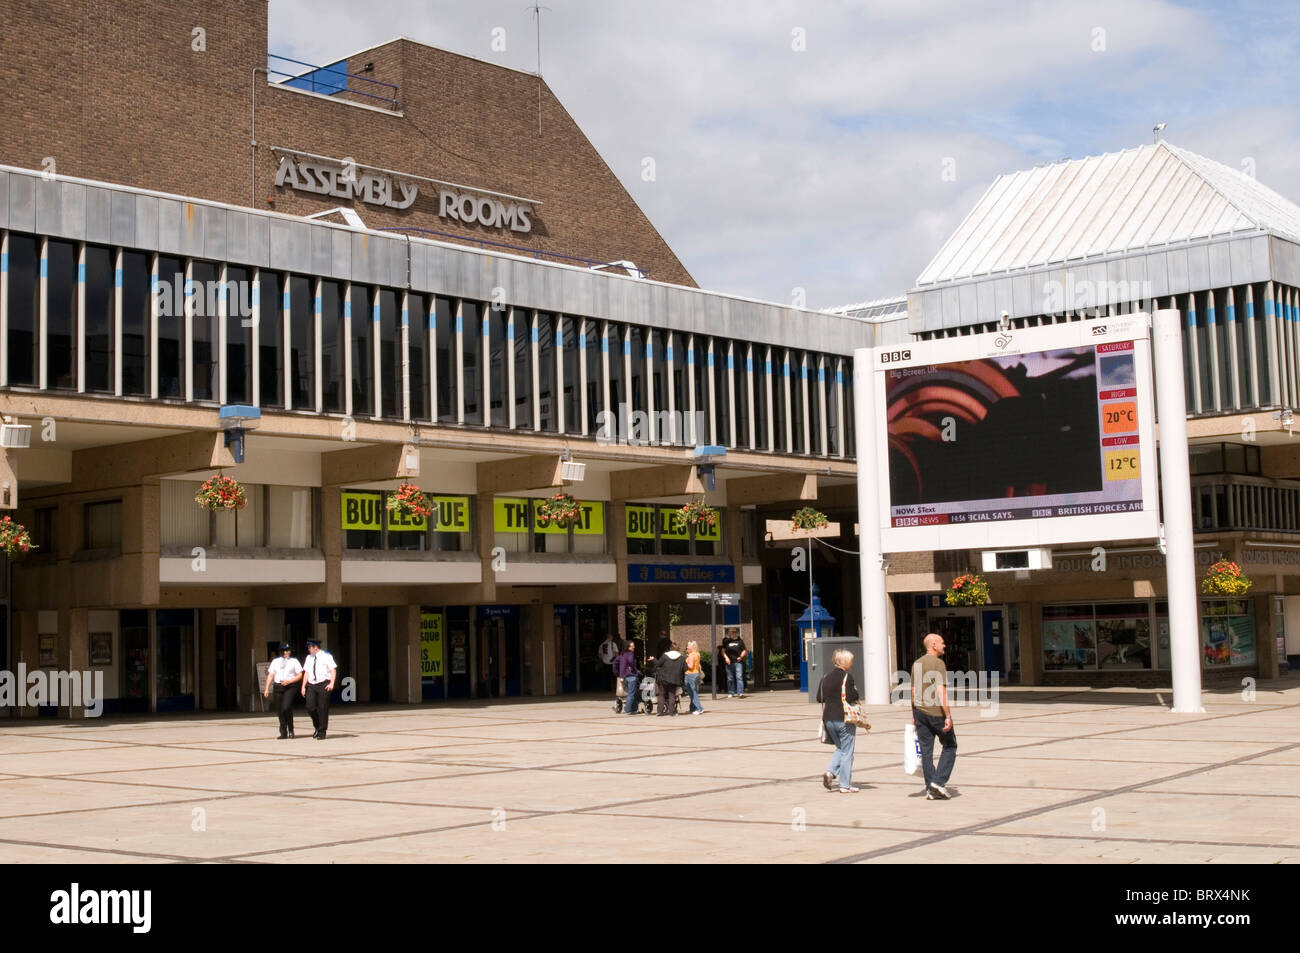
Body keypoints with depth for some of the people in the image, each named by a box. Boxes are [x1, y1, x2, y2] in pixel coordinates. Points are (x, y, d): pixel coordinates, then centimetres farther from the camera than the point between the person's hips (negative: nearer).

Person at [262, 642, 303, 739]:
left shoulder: (294, 661, 7)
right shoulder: (275, 661, 15)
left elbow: (300, 675, 3)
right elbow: (270, 675, 14)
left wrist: (289, 681, -10)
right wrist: (267, 689, 5)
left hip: (289, 686, -3)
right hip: (278, 686, 4)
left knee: (286, 708, -18)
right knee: (279, 710, 3)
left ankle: (290, 729, 0)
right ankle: (283, 732, 13)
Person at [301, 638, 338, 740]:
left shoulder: (326, 656, -3)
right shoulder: (309, 657, 14)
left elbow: (333, 670, -7)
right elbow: (306, 672, 15)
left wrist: (331, 683, -19)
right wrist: (303, 686, 9)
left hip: (323, 685, -5)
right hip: (311, 685, 5)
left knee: (323, 708, -3)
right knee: (310, 707, -4)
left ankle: (322, 732, 7)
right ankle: (317, 727, 18)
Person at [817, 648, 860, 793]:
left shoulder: (826, 677, 8)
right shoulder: (847, 676, -11)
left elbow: (819, 697, 9)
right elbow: (851, 697, -19)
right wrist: (855, 692, 1)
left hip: (829, 719, 6)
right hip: (844, 719, -6)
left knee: (840, 748, 21)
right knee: (847, 752, 3)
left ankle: (830, 772, 1)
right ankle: (845, 785, 5)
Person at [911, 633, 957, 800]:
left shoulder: (916, 664, 11)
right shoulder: (938, 664, -12)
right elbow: (941, 692, -19)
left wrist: (914, 716, 21)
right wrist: (948, 716, -18)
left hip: (920, 711, 7)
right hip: (936, 711, -6)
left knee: (926, 750, 7)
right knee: (949, 746, 8)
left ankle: (930, 789, 8)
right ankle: (939, 781, -3)